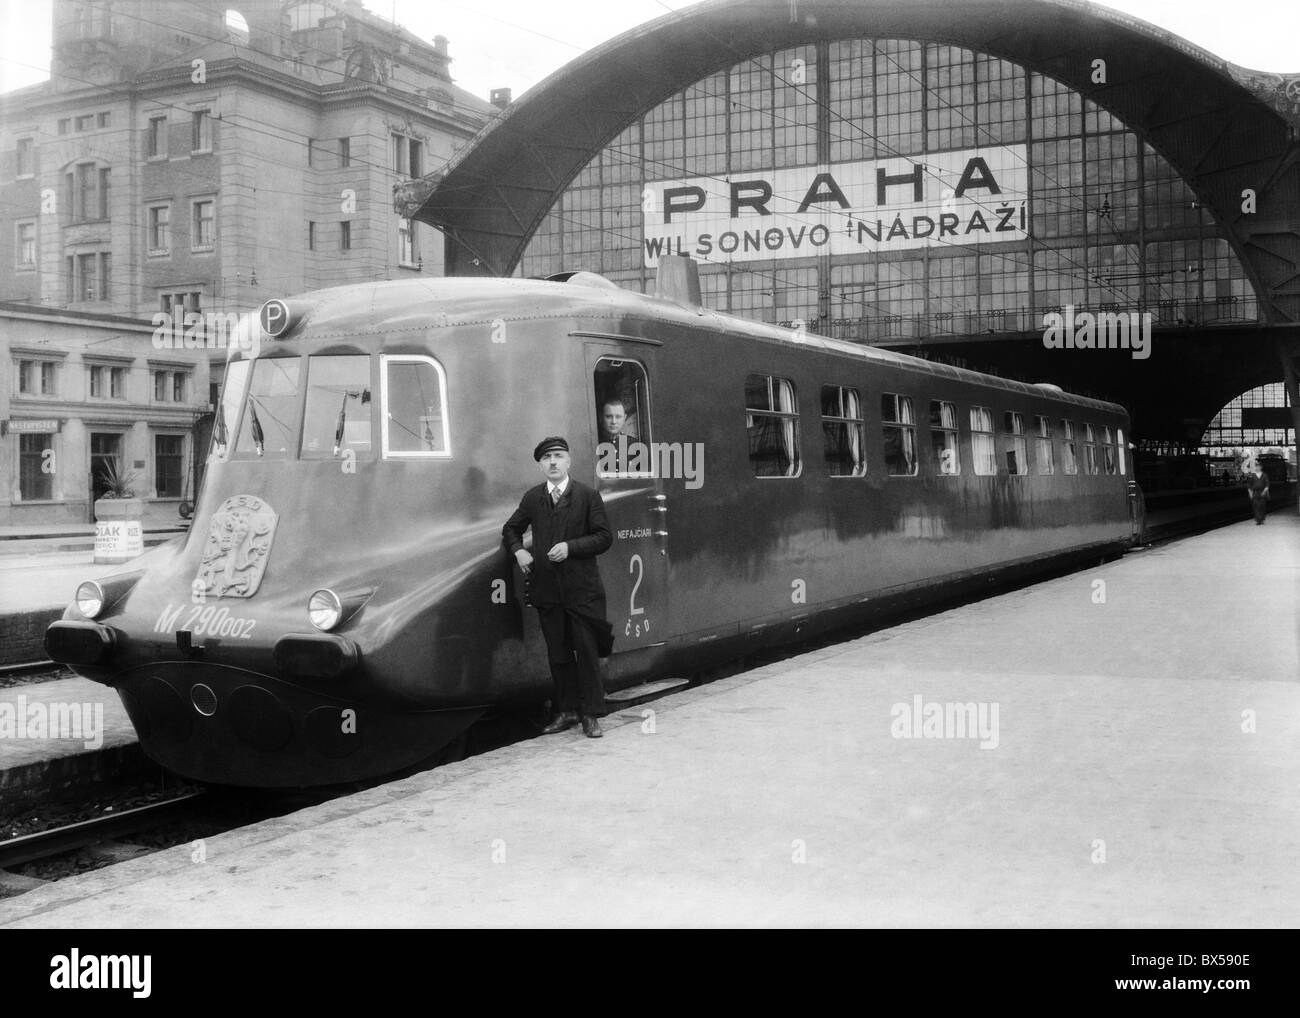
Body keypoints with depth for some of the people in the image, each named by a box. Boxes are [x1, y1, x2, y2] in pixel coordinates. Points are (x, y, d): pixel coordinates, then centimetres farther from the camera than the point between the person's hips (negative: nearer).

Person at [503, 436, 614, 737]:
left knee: (587, 651, -1)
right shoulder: (532, 498, 9)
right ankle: (566, 711, 19)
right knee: (558, 653, 9)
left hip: (582, 589, -3)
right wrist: (518, 550, 2)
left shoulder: (588, 496, -1)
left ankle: (590, 714, 7)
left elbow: (604, 537, -5)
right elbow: (511, 529, 22)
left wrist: (570, 547, -17)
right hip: (546, 588, 3)